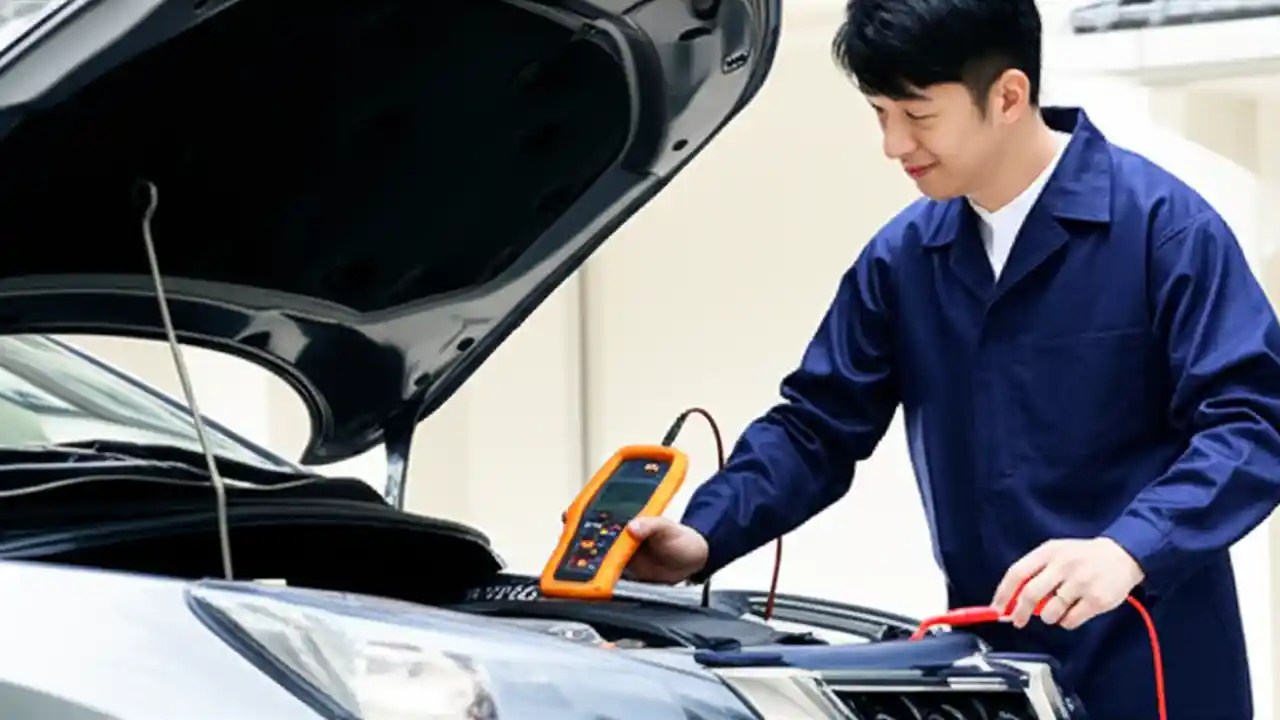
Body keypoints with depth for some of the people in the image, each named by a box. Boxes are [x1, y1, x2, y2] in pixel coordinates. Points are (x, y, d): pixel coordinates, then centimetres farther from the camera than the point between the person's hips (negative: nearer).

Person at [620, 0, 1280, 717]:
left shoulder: (1161, 223, -9)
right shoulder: (902, 256, 8)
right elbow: (816, 427, 12)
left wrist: (1130, 551, -30)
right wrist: (704, 537, -4)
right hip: (992, 660, 5)